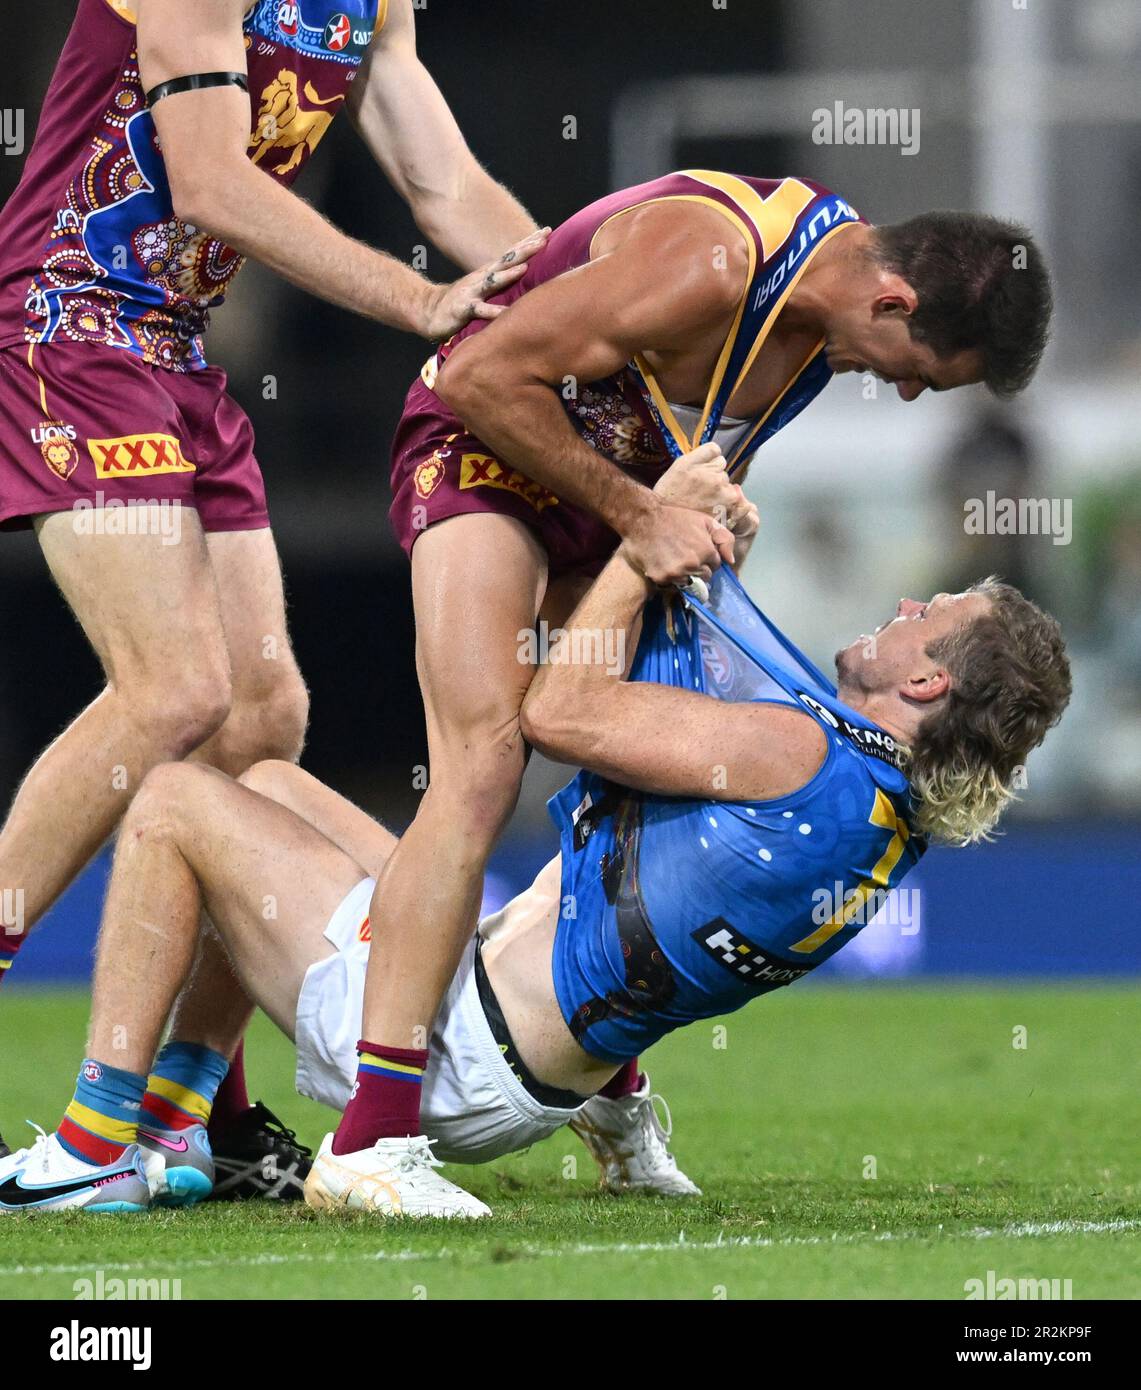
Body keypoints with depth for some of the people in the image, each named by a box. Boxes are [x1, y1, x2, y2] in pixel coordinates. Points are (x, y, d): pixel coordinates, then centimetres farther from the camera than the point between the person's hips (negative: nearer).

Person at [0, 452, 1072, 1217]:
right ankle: (171, 1132, 21)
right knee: (271, 787, 26)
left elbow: (560, 711, -19)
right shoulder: (893, 810, 2)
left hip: (461, 1046, -10)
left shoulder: (803, 754, -27)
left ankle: (93, 1152, 1)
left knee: (173, 804, -1)